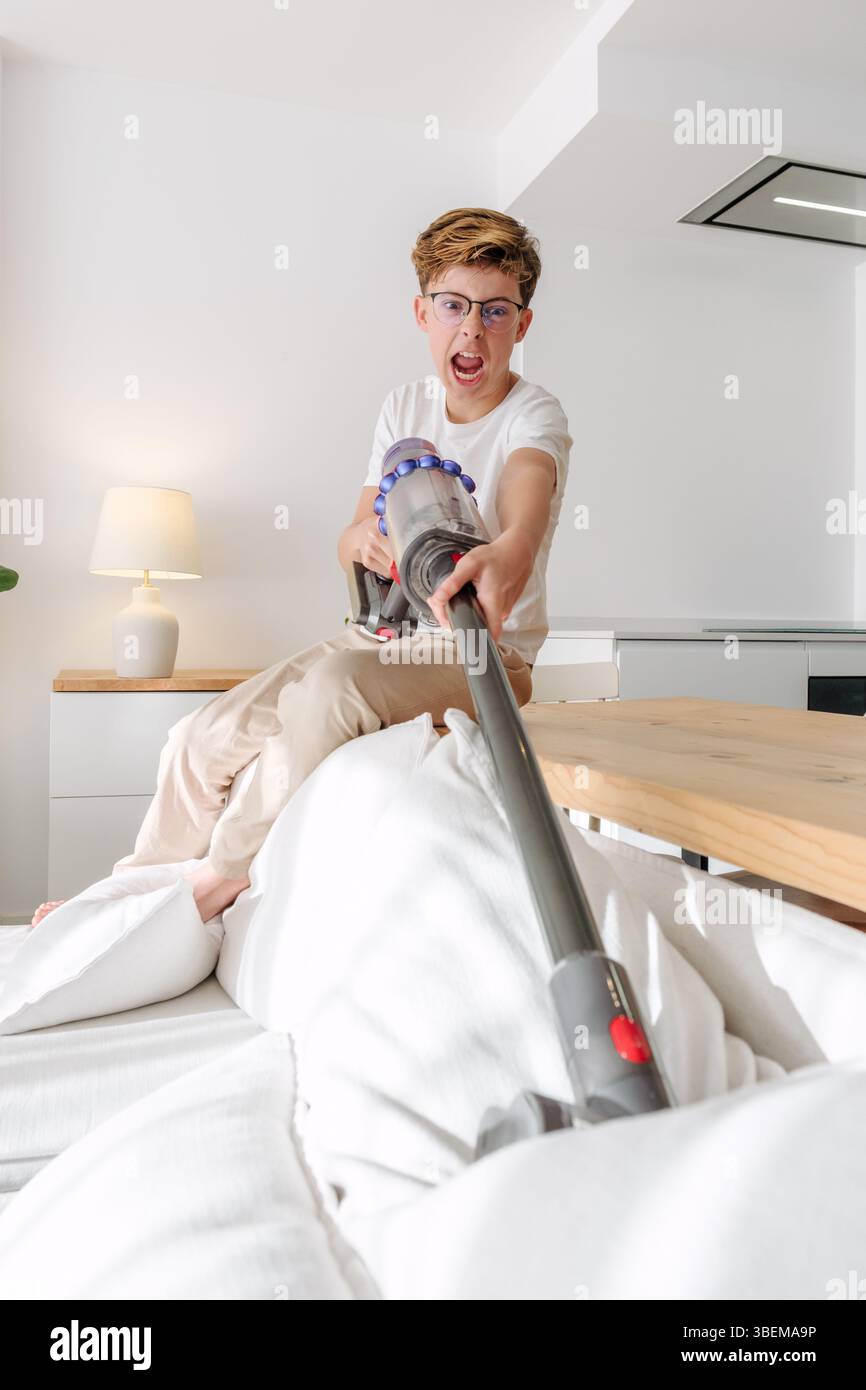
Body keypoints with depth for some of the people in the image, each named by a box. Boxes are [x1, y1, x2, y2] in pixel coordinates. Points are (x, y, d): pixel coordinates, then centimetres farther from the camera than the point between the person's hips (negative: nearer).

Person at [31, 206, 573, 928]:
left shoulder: (535, 416, -9)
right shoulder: (405, 407, 8)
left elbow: (528, 492, -34)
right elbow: (352, 540, 3)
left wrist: (510, 550, -59)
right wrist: (367, 537, -24)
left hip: (485, 653, -5)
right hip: (381, 634, 6)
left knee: (331, 682, -37)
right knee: (199, 738, -7)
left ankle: (226, 875, -14)